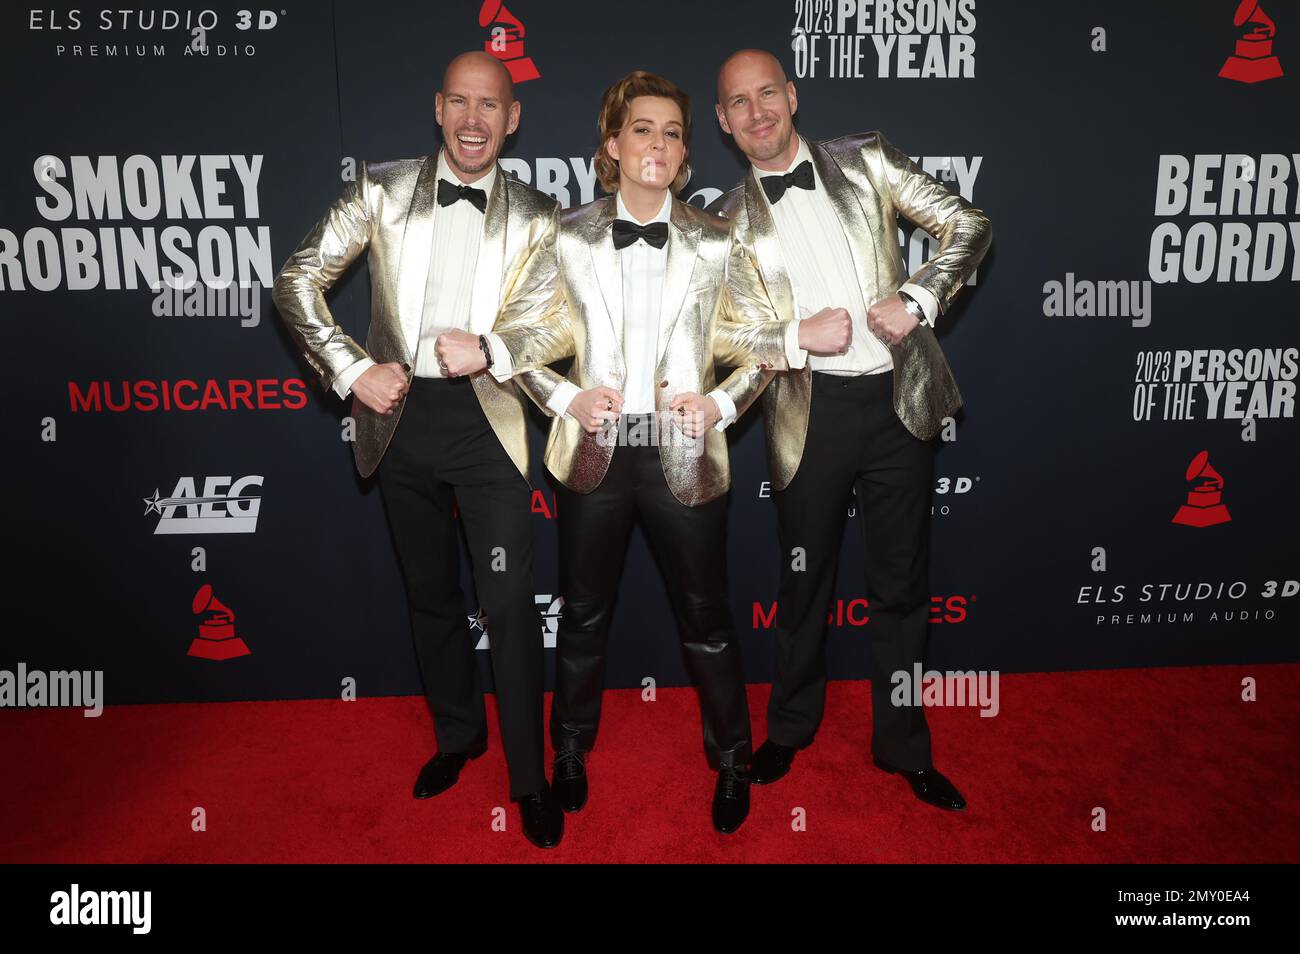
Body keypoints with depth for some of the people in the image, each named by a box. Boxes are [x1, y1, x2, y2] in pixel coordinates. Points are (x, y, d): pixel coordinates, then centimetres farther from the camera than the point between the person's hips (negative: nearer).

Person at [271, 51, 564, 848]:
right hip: (403, 417, 2)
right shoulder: (382, 191, 3)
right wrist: (352, 370, -6)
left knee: (510, 601, -4)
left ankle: (531, 779, 13)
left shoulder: (535, 216, 2)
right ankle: (458, 734, 37)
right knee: (430, 593, 15)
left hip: (487, 418, -2)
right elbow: (299, 282, 4)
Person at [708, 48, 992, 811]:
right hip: (811, 411, 0)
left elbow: (969, 226, 4)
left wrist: (917, 299, -10)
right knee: (806, 580, 12)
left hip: (898, 400, 1)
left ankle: (904, 746, 29)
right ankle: (791, 727, 36)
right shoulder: (729, 221, 6)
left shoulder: (867, 161, 7)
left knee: (903, 583, 10)